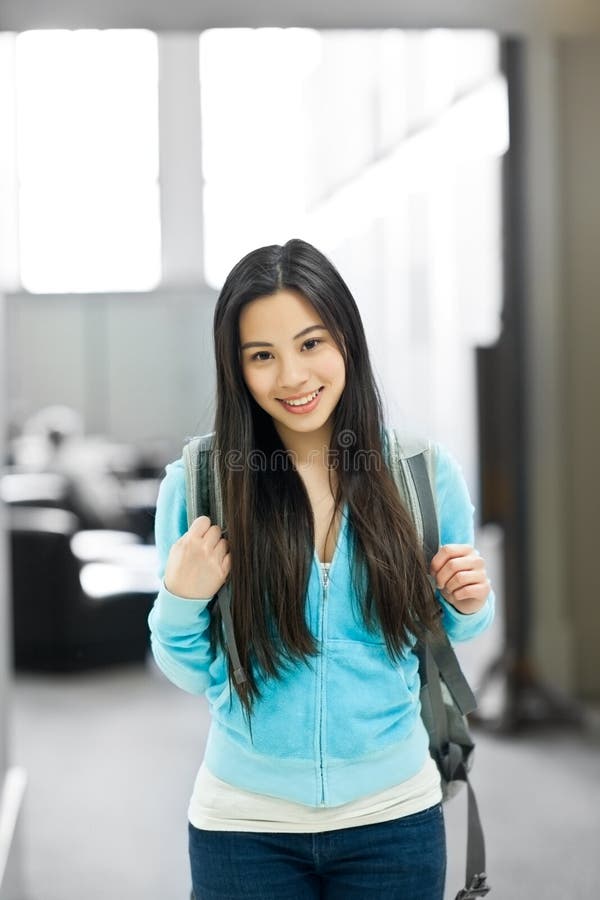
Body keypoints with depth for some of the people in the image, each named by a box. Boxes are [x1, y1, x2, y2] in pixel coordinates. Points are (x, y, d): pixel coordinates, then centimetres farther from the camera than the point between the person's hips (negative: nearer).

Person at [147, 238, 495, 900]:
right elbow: (193, 675, 1)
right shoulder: (195, 485, -9)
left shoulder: (425, 471, -6)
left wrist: (469, 606, -11)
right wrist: (181, 602, -18)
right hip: (245, 822, -1)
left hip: (393, 816, 1)